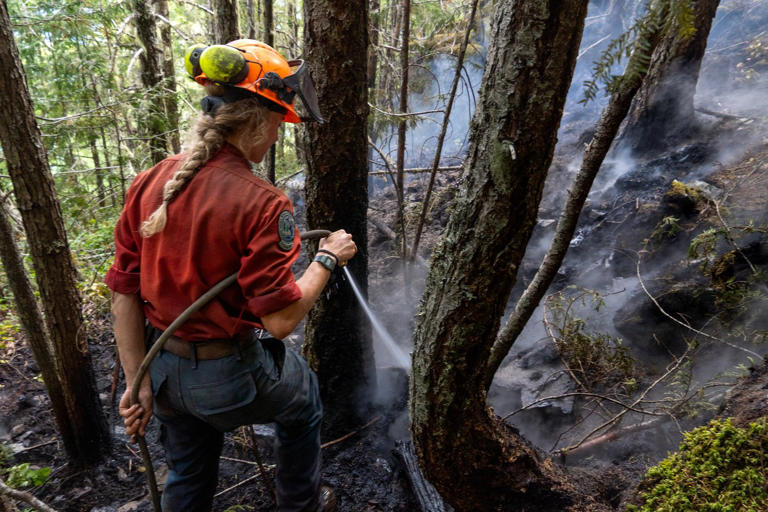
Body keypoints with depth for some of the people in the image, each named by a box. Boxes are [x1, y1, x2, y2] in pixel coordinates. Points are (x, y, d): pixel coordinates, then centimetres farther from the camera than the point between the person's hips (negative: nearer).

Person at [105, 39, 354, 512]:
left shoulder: (150, 183, -6)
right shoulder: (260, 204, -26)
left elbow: (124, 293, -3)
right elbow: (280, 319, -23)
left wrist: (139, 382, 3)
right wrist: (328, 259, -8)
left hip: (165, 367, 6)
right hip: (228, 375, -5)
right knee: (303, 402, 28)